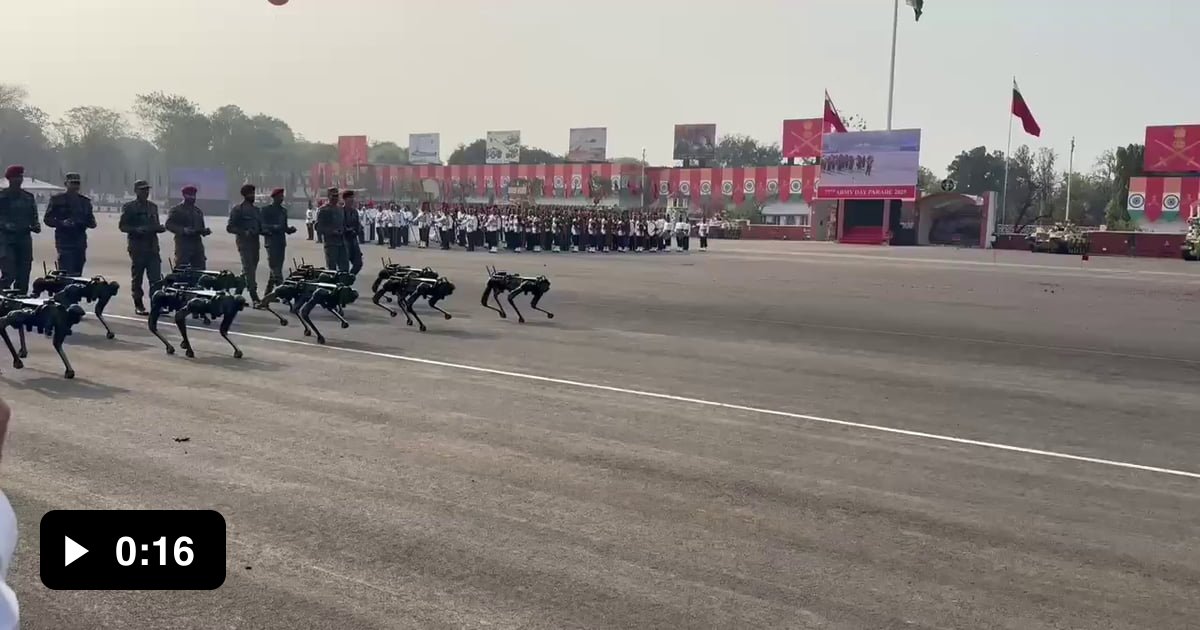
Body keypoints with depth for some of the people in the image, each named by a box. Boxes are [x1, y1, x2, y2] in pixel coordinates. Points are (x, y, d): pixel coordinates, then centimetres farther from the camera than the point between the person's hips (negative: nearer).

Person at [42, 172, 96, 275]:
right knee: (66, 272, -15)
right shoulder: (57, 200, 4)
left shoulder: (85, 202, 16)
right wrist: (61, 223, -17)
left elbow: (92, 223, 18)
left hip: (80, 242, 4)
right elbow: (47, 219, 1)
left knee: (78, 273, 4)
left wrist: (89, 222, -6)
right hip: (64, 241, -4)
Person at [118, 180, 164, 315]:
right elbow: (122, 226, -2)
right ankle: (138, 306, 9)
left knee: (156, 278, -5)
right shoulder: (129, 207, 1)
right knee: (137, 278, 3)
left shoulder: (153, 207, 17)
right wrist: (136, 230, -19)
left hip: (152, 246, 4)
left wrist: (161, 228, 1)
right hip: (137, 246, -4)